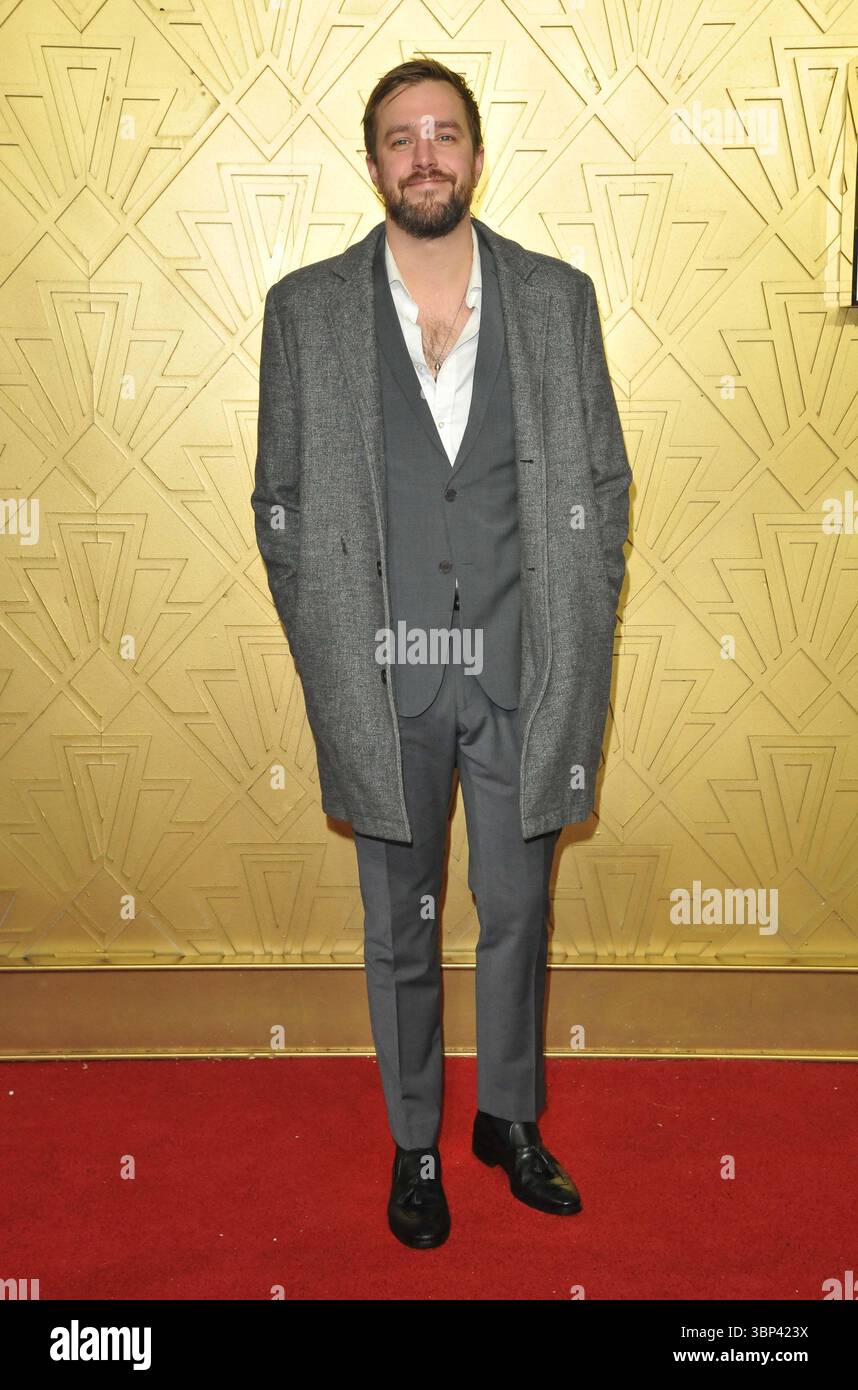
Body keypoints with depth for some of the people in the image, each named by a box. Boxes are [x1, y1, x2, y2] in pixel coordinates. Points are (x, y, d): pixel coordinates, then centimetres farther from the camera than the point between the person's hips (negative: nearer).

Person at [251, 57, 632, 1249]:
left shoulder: (559, 296, 4)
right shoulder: (305, 308, 2)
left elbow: (604, 481, 6)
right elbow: (280, 500, 4)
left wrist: (581, 645, -1)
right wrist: (330, 655, -2)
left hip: (525, 671, 1)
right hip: (384, 679, 0)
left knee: (517, 911, 14)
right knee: (400, 929, 12)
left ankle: (511, 1117, 37)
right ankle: (414, 1142, 32)